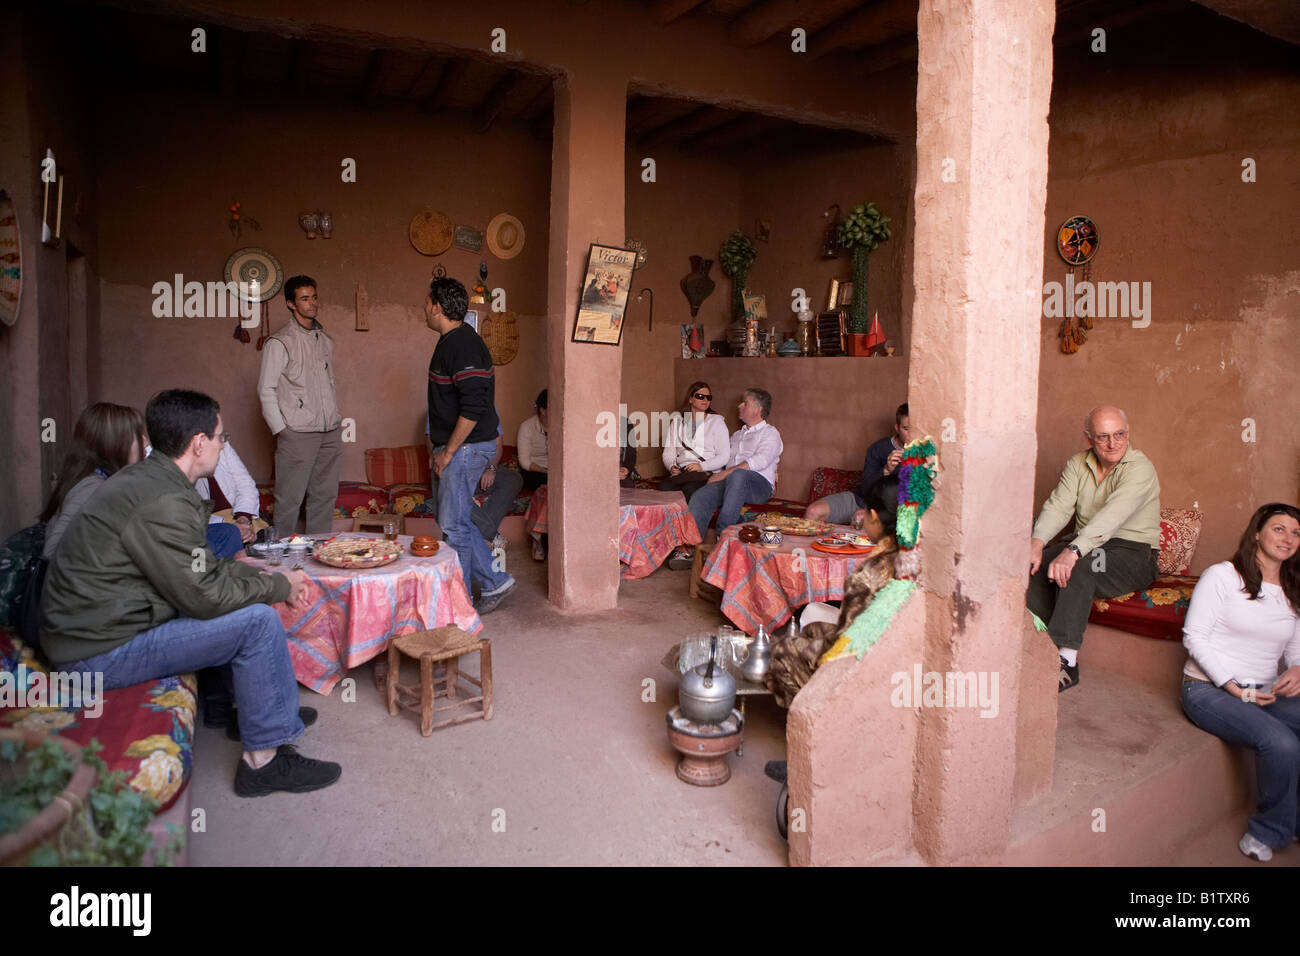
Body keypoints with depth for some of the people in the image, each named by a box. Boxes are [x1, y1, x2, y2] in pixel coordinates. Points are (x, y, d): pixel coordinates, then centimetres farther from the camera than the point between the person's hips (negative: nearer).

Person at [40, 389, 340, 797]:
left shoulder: (146, 476, 7)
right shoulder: (163, 503, -25)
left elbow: (201, 564, 14)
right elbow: (205, 594, -23)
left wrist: (269, 577, 5)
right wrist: (280, 587, -8)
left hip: (95, 623, 10)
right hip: (100, 653, -10)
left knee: (245, 598, 17)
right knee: (259, 620, -16)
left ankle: (272, 711, 29)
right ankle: (264, 759, -5)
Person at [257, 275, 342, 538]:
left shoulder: (325, 340, 15)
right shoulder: (280, 342, -5)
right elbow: (266, 390, -6)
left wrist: (336, 420, 15)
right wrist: (280, 429, -10)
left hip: (330, 432, 6)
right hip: (297, 434, -6)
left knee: (325, 495, 9)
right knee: (290, 498, -4)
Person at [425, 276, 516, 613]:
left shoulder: (462, 346, -18)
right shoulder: (453, 341, 15)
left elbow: (473, 406, -26)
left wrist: (448, 451, -20)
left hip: (465, 447, -10)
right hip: (457, 447, 10)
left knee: (453, 524, -2)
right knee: (456, 521, 15)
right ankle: (495, 582, 23)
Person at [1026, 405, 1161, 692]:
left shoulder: (1140, 468, -12)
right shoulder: (1078, 464, 7)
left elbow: (1113, 515, -29)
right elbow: (1058, 506, -6)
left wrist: (1074, 551, -43)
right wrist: (1037, 541, -26)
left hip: (1133, 553, -6)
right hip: (1086, 546, 6)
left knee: (1076, 567, -35)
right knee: (1034, 562, -19)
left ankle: (1067, 661, -33)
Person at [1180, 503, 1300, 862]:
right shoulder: (1222, 576, -4)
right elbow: (1194, 635, -9)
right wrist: (1233, 687, -16)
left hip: (1265, 693, 6)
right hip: (1208, 689, -6)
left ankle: (1264, 833, -2)